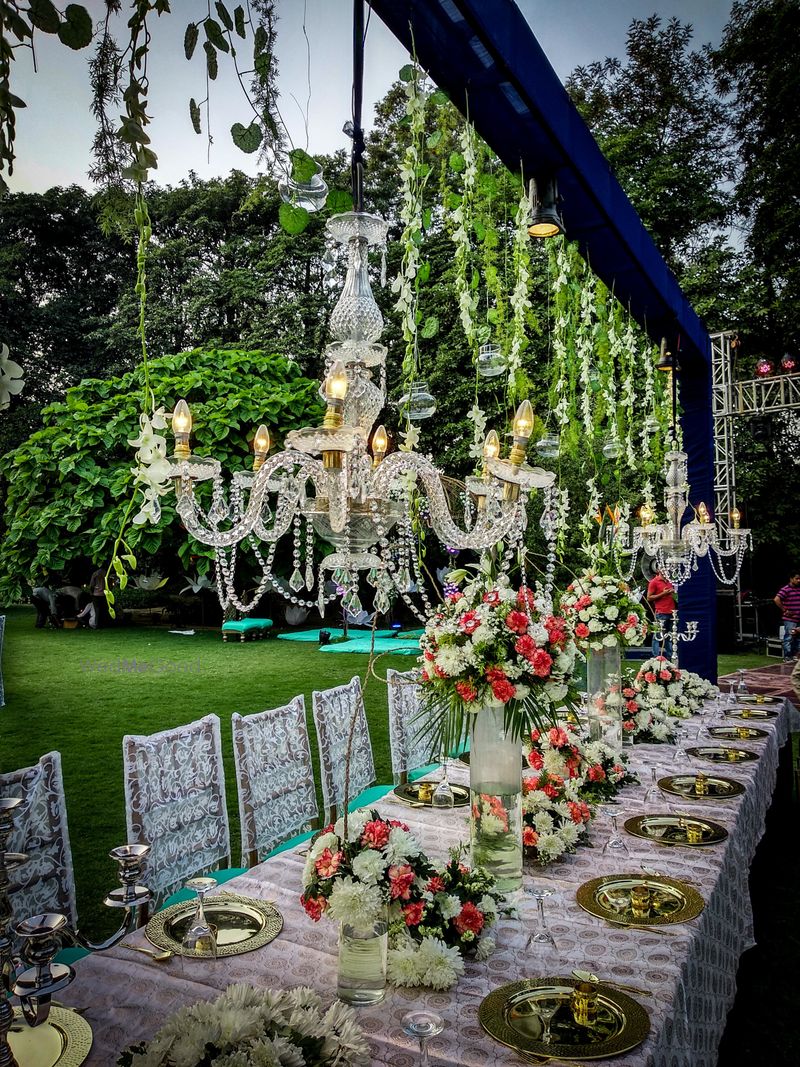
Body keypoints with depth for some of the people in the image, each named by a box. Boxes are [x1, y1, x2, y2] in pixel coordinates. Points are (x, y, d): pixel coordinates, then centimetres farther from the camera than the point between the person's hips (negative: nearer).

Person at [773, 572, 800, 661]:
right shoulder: (786, 589, -12)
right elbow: (777, 599, -23)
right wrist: (784, 610, -17)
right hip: (790, 619, -7)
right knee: (789, 638, -5)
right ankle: (787, 657, 0)